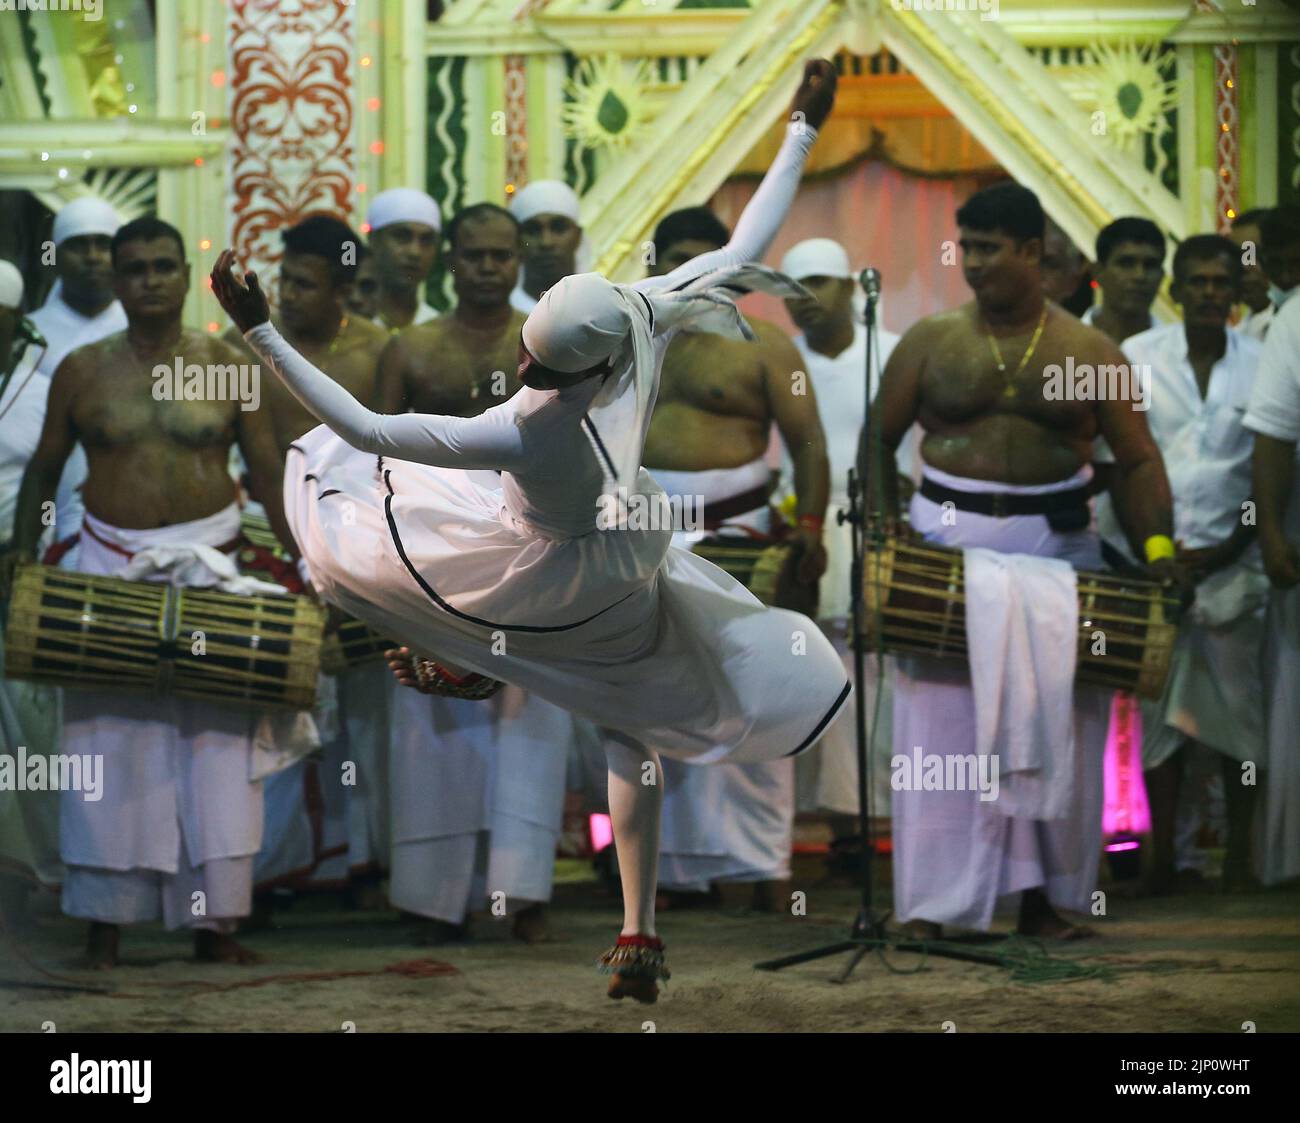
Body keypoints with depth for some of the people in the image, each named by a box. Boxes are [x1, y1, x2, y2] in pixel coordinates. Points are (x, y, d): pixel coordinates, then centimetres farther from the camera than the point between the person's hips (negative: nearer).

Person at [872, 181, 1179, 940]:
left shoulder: (1090, 354, 3)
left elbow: (1139, 459, 3)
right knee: (943, 723, -4)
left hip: (1057, 548, 1)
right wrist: (884, 518, -9)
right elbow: (880, 440, 7)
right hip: (947, 545, -1)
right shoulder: (930, 343, 3)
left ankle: (1043, 898, 11)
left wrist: (1158, 543, -10)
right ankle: (932, 905, -2)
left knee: (1057, 726, 2)